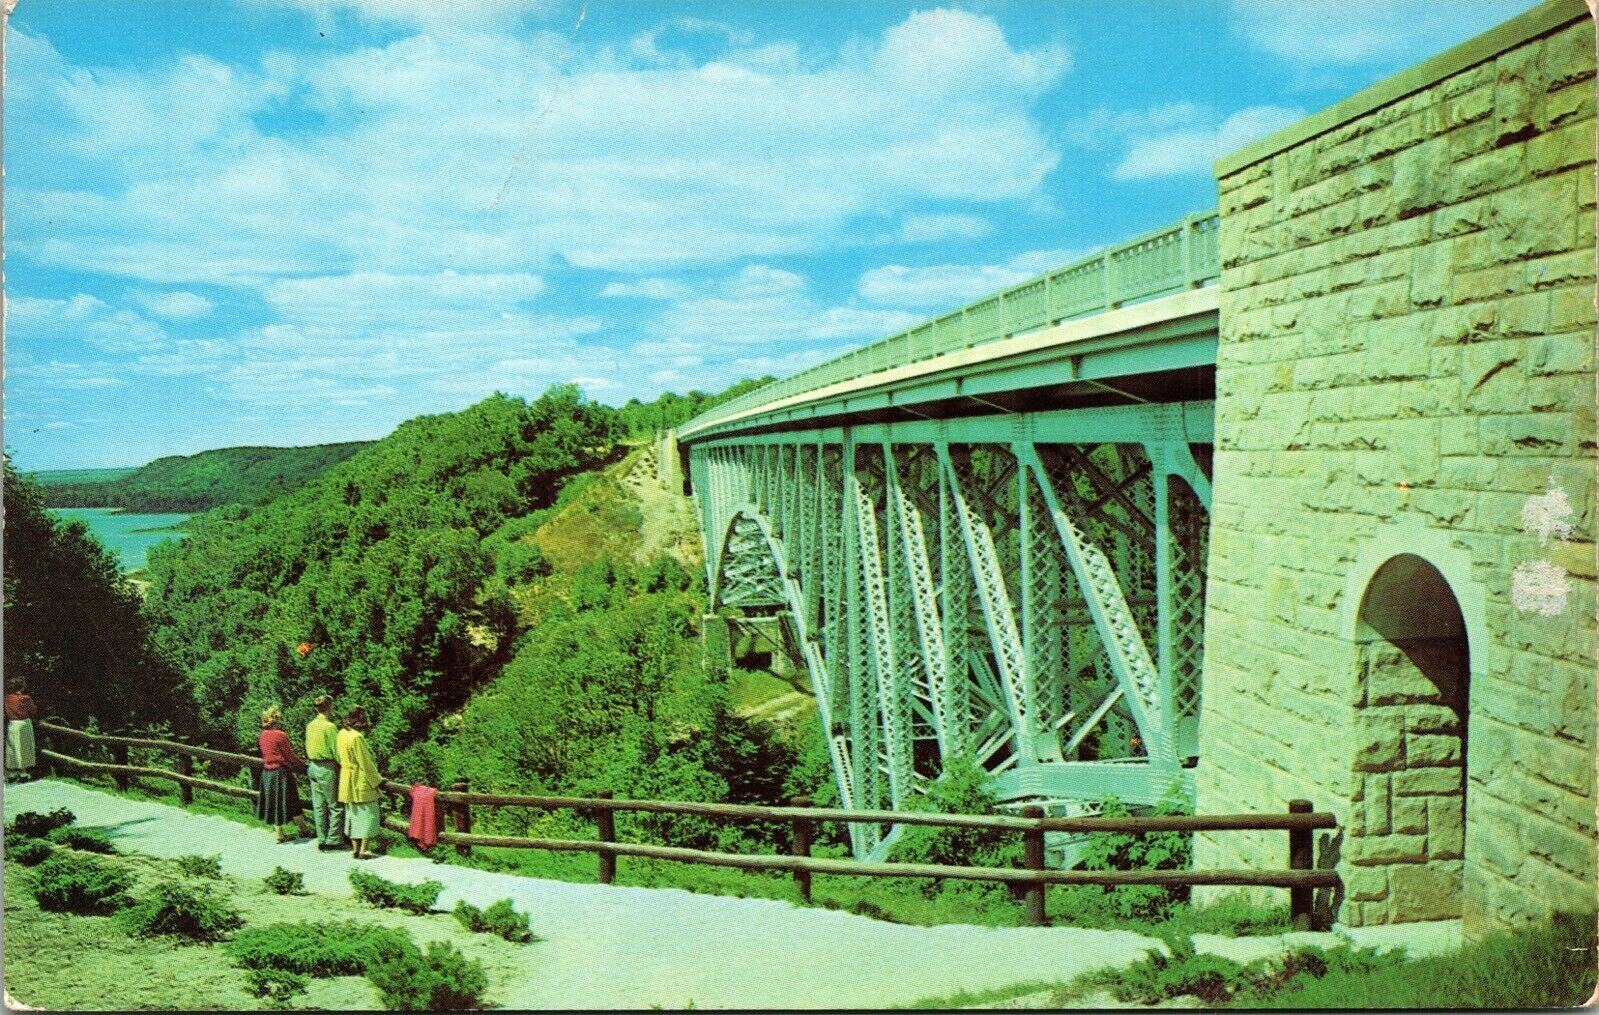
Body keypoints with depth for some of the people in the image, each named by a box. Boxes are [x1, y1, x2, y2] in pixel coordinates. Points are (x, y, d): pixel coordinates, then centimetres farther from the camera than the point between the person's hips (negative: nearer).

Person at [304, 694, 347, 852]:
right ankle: (334, 840, 1)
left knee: (318, 806, 11)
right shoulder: (329, 726, -16)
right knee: (335, 806, 0)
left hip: (313, 767, 8)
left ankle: (321, 839, 16)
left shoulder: (310, 726, 6)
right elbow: (336, 751, -14)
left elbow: (308, 748, 13)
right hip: (327, 768, -8)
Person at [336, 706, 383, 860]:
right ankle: (363, 850, -1)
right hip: (361, 782, -8)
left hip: (346, 781, 9)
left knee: (352, 814, 15)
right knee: (367, 814, 0)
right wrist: (377, 780, -9)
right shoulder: (357, 737, -21)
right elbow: (366, 763, -17)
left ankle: (355, 848, 19)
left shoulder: (342, 734, 4)